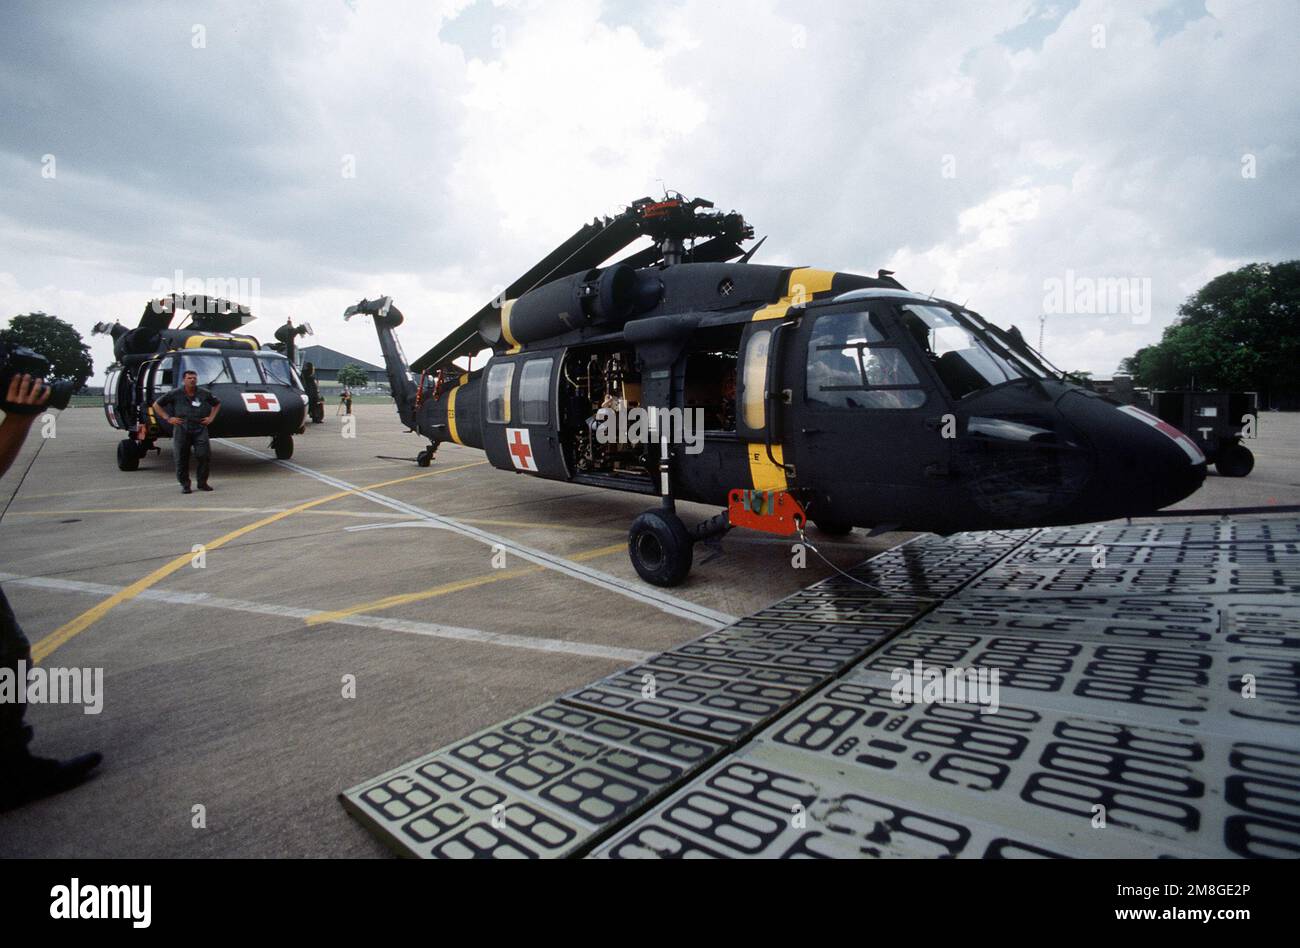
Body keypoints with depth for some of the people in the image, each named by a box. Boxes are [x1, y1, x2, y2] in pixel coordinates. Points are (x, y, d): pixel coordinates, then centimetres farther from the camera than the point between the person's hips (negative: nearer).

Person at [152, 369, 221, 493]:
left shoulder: (204, 393, 7)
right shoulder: (175, 394, 2)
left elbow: (217, 403, 24)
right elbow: (156, 405, 11)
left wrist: (211, 417, 13)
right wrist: (168, 418, 2)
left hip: (200, 429, 1)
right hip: (181, 430, -1)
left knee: (204, 455, -6)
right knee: (182, 458, 1)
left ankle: (202, 483, 8)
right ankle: (185, 485, 11)